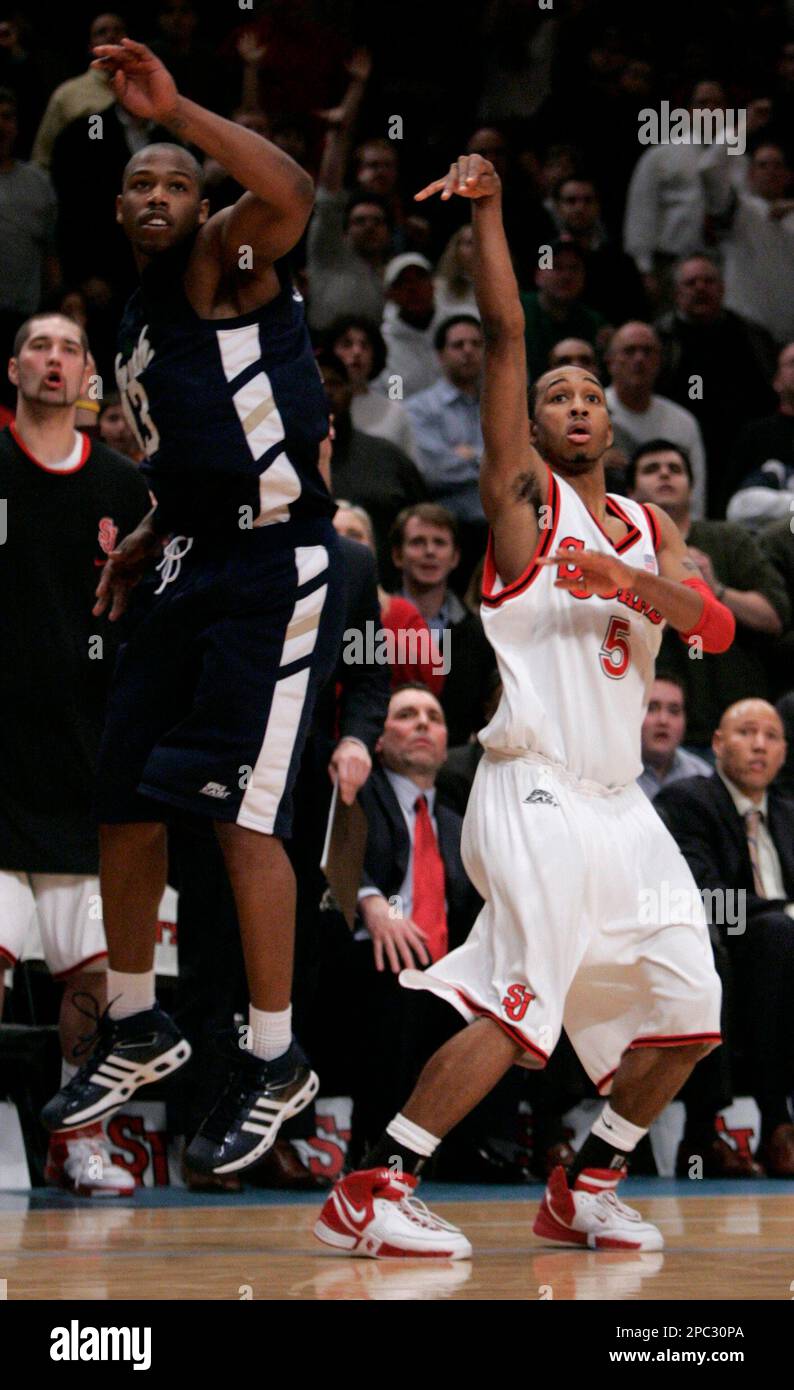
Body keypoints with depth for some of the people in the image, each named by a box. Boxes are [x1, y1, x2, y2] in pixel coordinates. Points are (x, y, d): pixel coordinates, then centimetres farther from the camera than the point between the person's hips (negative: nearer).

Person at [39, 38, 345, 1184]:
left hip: (277, 571, -9)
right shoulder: (140, 322, 19)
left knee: (239, 811, -10)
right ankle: (136, 1032, 27)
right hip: (196, 570, 9)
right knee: (125, 798, 10)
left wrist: (177, 110, -31)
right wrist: (150, 541, 20)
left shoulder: (224, 262, -6)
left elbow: (290, 194, -30)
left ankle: (274, 1060, 0)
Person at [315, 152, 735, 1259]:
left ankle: (584, 1192, 21)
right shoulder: (523, 496, 2)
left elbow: (716, 626, -1)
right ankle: (369, 1195, -18)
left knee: (685, 1014, 6)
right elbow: (505, 336, -8)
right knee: (516, 1007, -20)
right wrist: (488, 211, -16)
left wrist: (626, 579, -19)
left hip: (621, 803, 8)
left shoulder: (649, 530, 18)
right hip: (537, 793, -8)